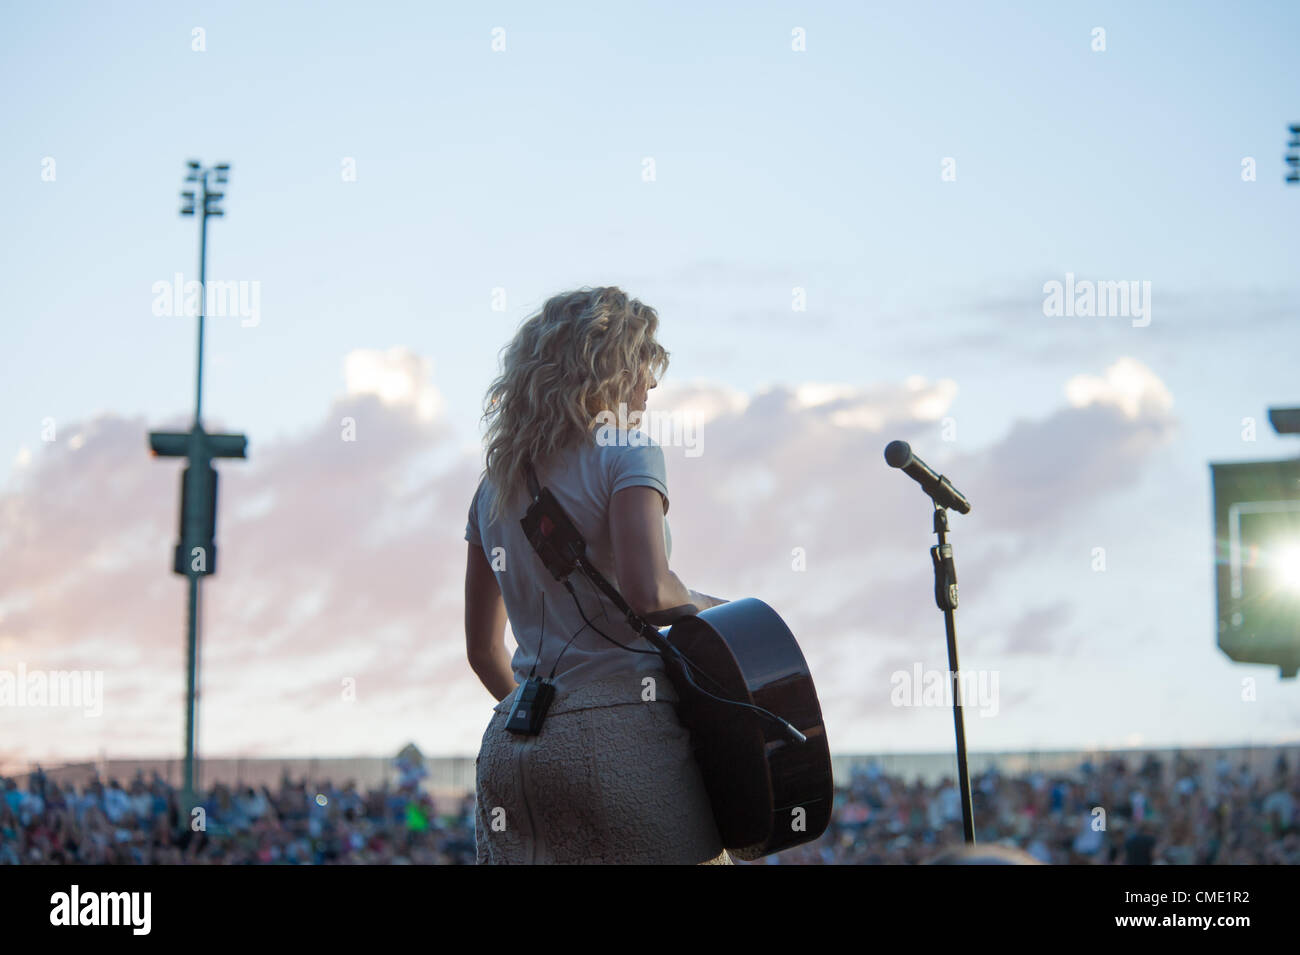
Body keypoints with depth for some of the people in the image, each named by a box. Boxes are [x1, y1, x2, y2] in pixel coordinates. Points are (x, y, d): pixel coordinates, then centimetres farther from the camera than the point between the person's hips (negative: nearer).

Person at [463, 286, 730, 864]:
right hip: (620, 733, -7)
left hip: (509, 747, 7)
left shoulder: (495, 483, 17)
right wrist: (703, 606, 0)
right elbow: (646, 592, -19)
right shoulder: (625, 454, -3)